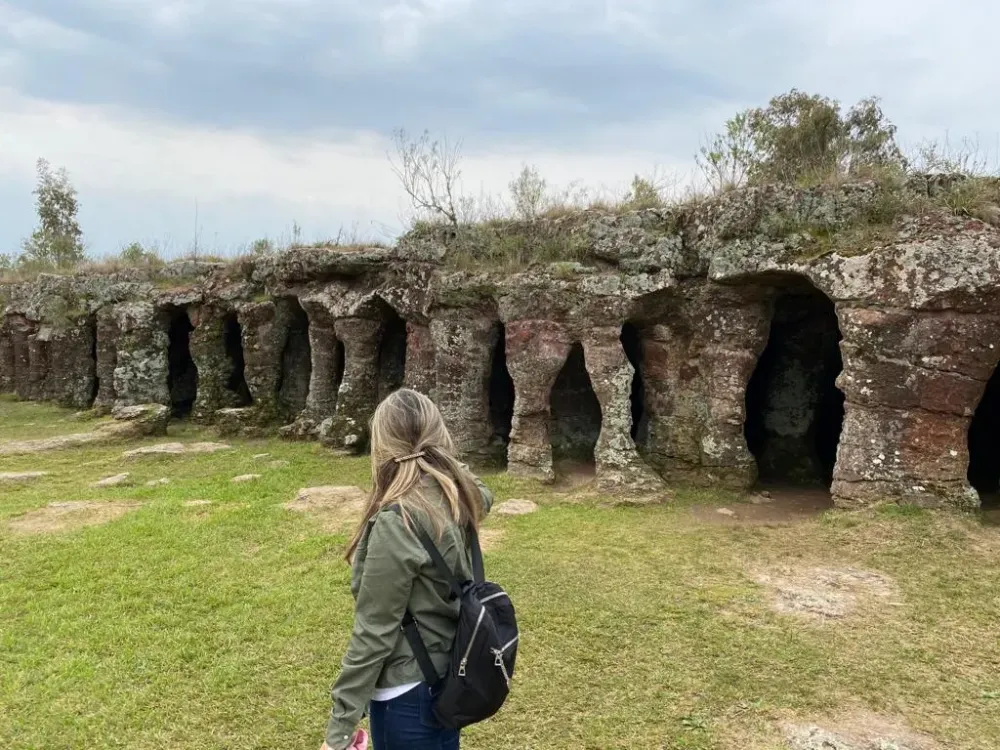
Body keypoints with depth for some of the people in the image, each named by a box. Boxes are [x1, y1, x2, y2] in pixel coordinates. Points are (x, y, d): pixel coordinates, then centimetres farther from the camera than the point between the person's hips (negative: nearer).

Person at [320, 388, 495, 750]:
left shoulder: (397, 522, -28)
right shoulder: (457, 496, -6)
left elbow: (373, 633, -24)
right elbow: (483, 495, 22)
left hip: (408, 693, -7)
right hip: (449, 676, 8)